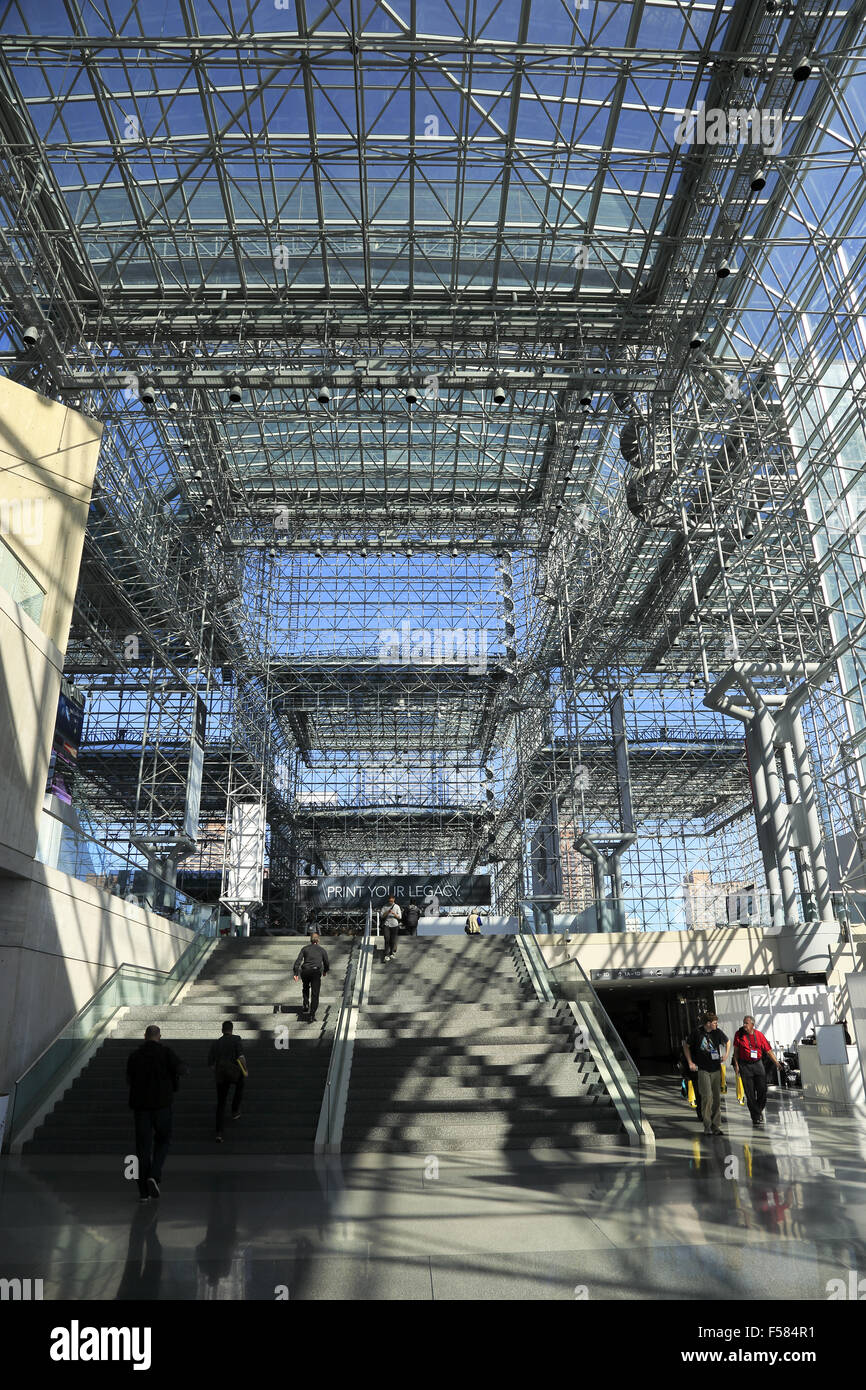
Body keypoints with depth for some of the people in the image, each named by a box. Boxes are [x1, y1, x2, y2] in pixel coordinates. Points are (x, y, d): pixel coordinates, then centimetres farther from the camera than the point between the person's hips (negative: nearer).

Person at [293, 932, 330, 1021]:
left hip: (305, 971, 1)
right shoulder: (322, 950, 14)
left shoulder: (305, 948, 14)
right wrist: (325, 972, 37)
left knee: (306, 988, 31)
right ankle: (311, 1016, -6)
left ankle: (306, 1006, 17)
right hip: (316, 972, -1)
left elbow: (298, 961, 0)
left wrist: (295, 973, -5)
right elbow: (327, 964, 17)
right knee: (315, 995, 3)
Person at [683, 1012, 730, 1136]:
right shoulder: (697, 1033, -7)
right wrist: (690, 1062, 0)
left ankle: (716, 1125, 16)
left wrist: (726, 1055, 8)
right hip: (703, 1069, -3)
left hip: (716, 1069, 4)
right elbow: (686, 1047, 6)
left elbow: (727, 1042, 22)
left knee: (717, 1098, 6)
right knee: (707, 1096, -12)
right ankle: (707, 1126, -3)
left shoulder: (718, 1032, 0)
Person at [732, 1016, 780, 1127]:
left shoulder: (759, 1035, 1)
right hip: (745, 1066, -1)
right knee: (750, 1093, -3)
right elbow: (736, 1050, 5)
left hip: (758, 1064, 1)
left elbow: (768, 1050, 5)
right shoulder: (739, 1034, -1)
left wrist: (776, 1063, -3)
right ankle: (756, 1117, 7)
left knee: (762, 1090, -1)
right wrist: (736, 1064, -2)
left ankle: (759, 1109, 27)